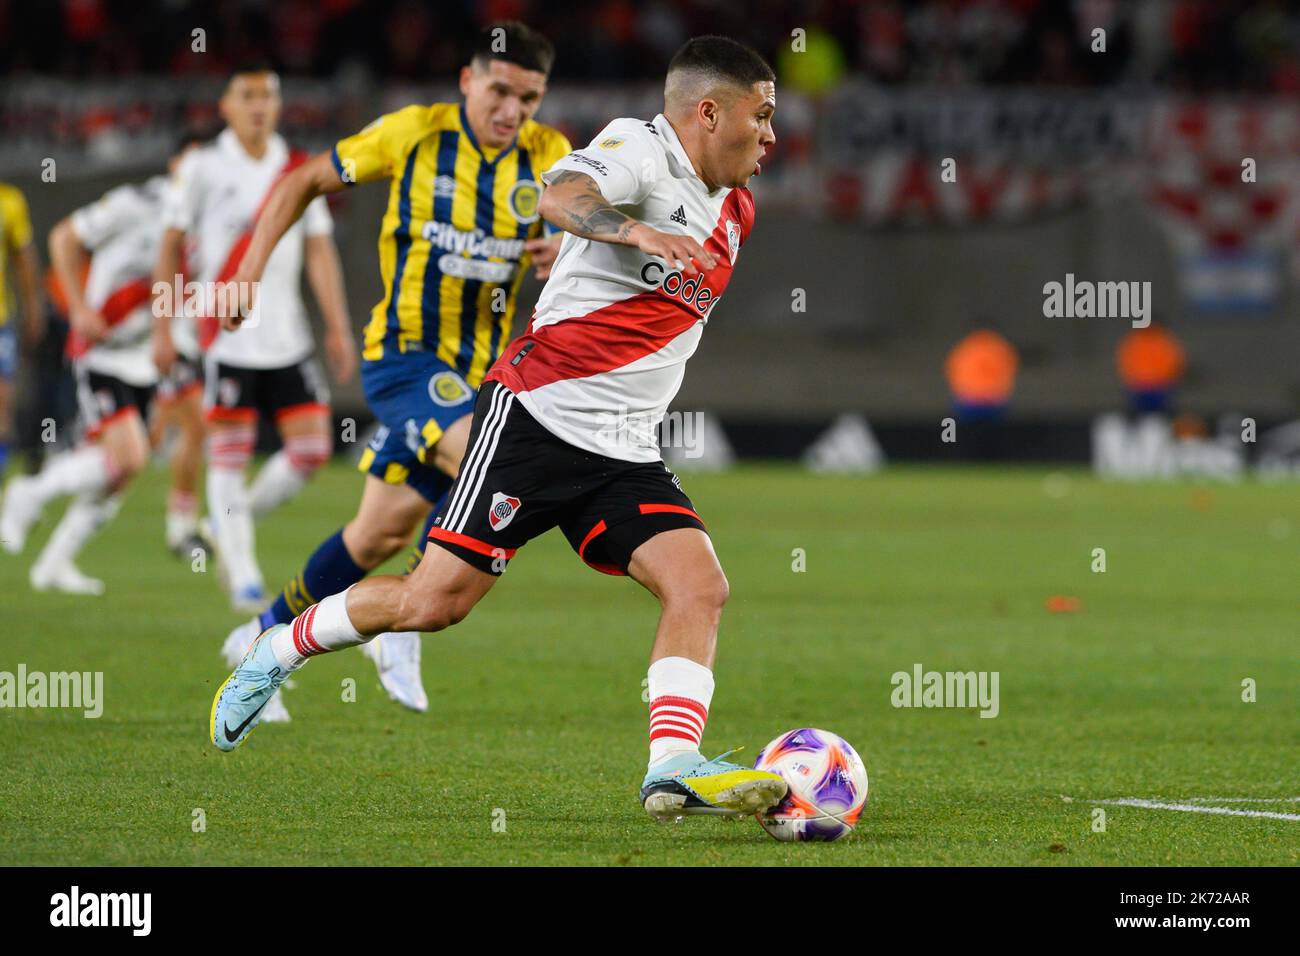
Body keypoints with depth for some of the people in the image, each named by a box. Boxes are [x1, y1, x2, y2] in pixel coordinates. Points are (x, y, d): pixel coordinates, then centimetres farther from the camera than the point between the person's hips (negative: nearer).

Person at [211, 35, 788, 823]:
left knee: (701, 587, -16)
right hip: (539, 412, -7)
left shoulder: (735, 214, 15)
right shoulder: (641, 146, -10)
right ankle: (277, 653, 16)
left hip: (624, 454, 7)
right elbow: (561, 197, -33)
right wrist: (636, 231, -49)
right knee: (435, 600, -7)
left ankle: (673, 770, -24)